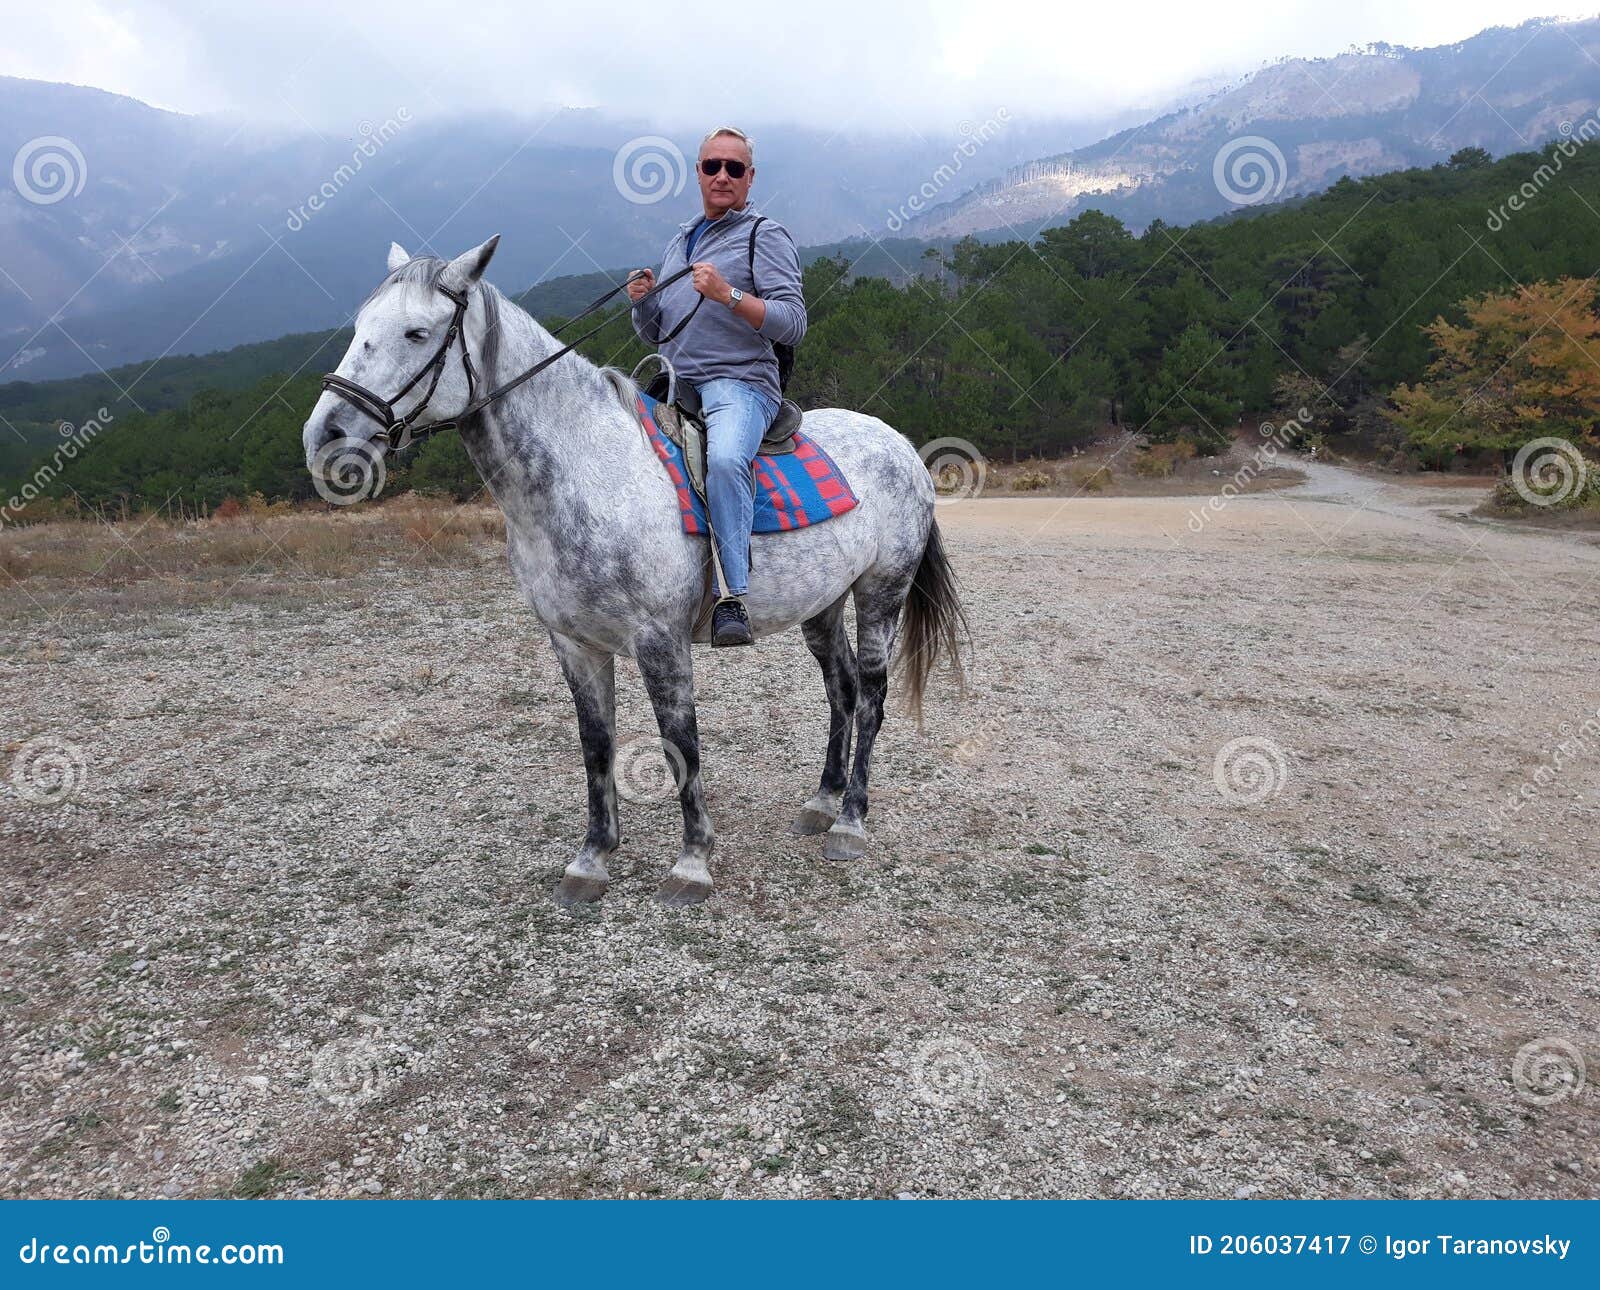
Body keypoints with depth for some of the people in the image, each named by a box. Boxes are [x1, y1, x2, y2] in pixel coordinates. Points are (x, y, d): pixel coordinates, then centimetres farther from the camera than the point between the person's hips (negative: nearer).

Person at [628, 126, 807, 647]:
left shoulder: (765, 235, 4)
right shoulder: (679, 243, 24)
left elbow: (792, 324, -7)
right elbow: (653, 334, 27)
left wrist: (728, 294, -18)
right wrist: (641, 300, 5)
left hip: (740, 385, -7)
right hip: (675, 387, 7)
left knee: (725, 458, -36)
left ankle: (731, 598, -34)